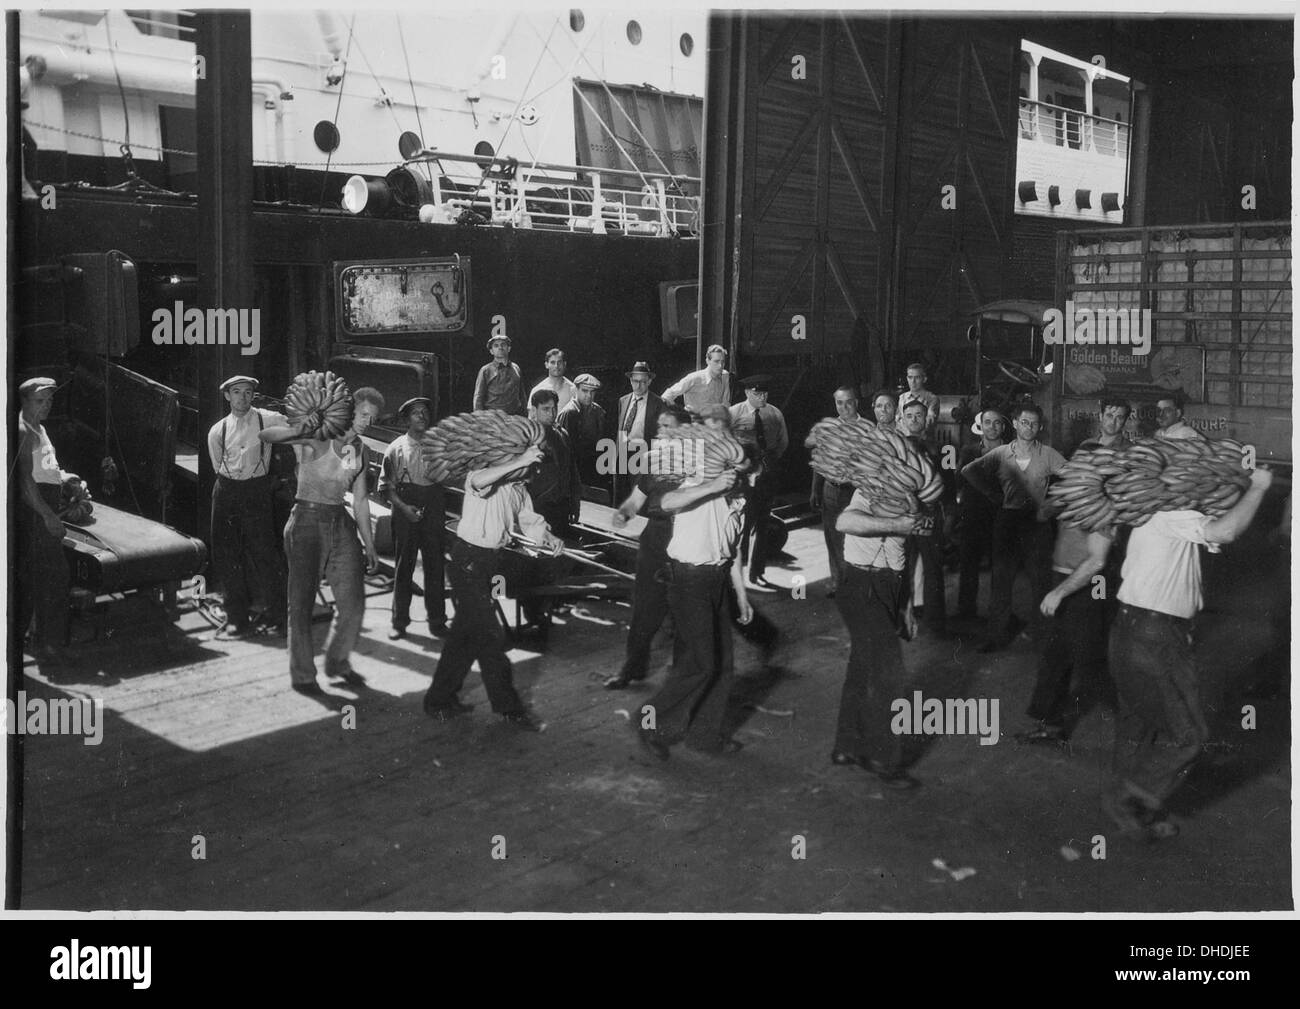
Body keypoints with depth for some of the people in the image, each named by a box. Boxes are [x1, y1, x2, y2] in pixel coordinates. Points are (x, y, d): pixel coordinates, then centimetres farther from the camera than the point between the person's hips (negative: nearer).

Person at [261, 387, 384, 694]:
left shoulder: (358, 449, 12)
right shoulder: (317, 439, -8)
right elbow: (264, 435, -20)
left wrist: (369, 546, 15)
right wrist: (296, 431, -40)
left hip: (341, 524, 6)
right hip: (308, 522, -6)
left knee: (353, 603, 6)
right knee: (302, 603, 1)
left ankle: (337, 662, 28)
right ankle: (302, 676, 13)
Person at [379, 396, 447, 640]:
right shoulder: (396, 448, 4)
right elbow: (385, 484, 1)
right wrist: (403, 506, -11)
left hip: (433, 510, 1)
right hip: (405, 509, -1)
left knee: (435, 565, 3)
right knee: (403, 566, 4)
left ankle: (437, 620, 12)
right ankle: (399, 622, 11)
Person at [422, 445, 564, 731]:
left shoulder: (518, 488, 9)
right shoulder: (487, 477, -17)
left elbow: (529, 519, 8)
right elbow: (477, 481, -41)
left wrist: (548, 538, -12)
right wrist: (518, 461, -45)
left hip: (491, 558, 9)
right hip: (469, 559, -9)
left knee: (468, 631, 16)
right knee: (489, 634, -5)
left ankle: (440, 699, 29)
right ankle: (509, 707, 3)